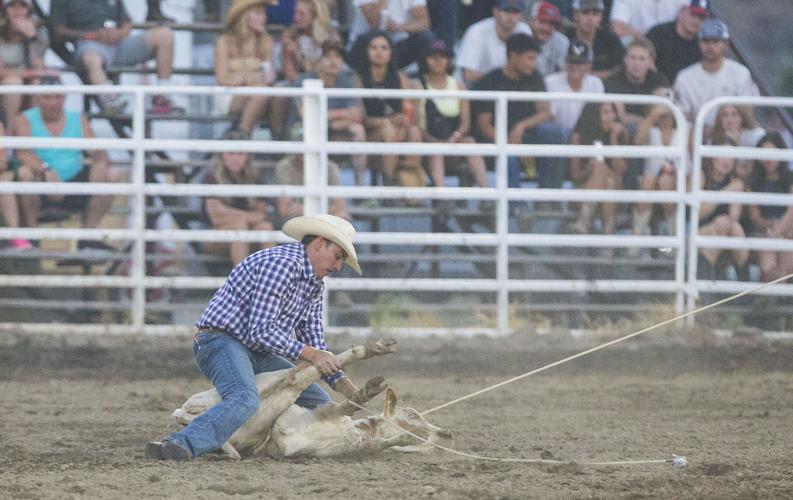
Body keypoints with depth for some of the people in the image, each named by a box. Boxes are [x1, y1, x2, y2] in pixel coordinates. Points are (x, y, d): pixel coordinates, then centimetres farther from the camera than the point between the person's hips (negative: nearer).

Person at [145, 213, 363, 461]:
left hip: (256, 353, 10)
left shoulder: (315, 283, 15)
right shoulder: (281, 264, -18)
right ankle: (181, 445, -56)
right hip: (222, 341, -10)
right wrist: (310, 354, -23)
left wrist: (342, 383, 6)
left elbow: (313, 340, 19)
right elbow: (261, 331, -23)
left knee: (318, 402, 11)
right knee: (245, 399, -39)